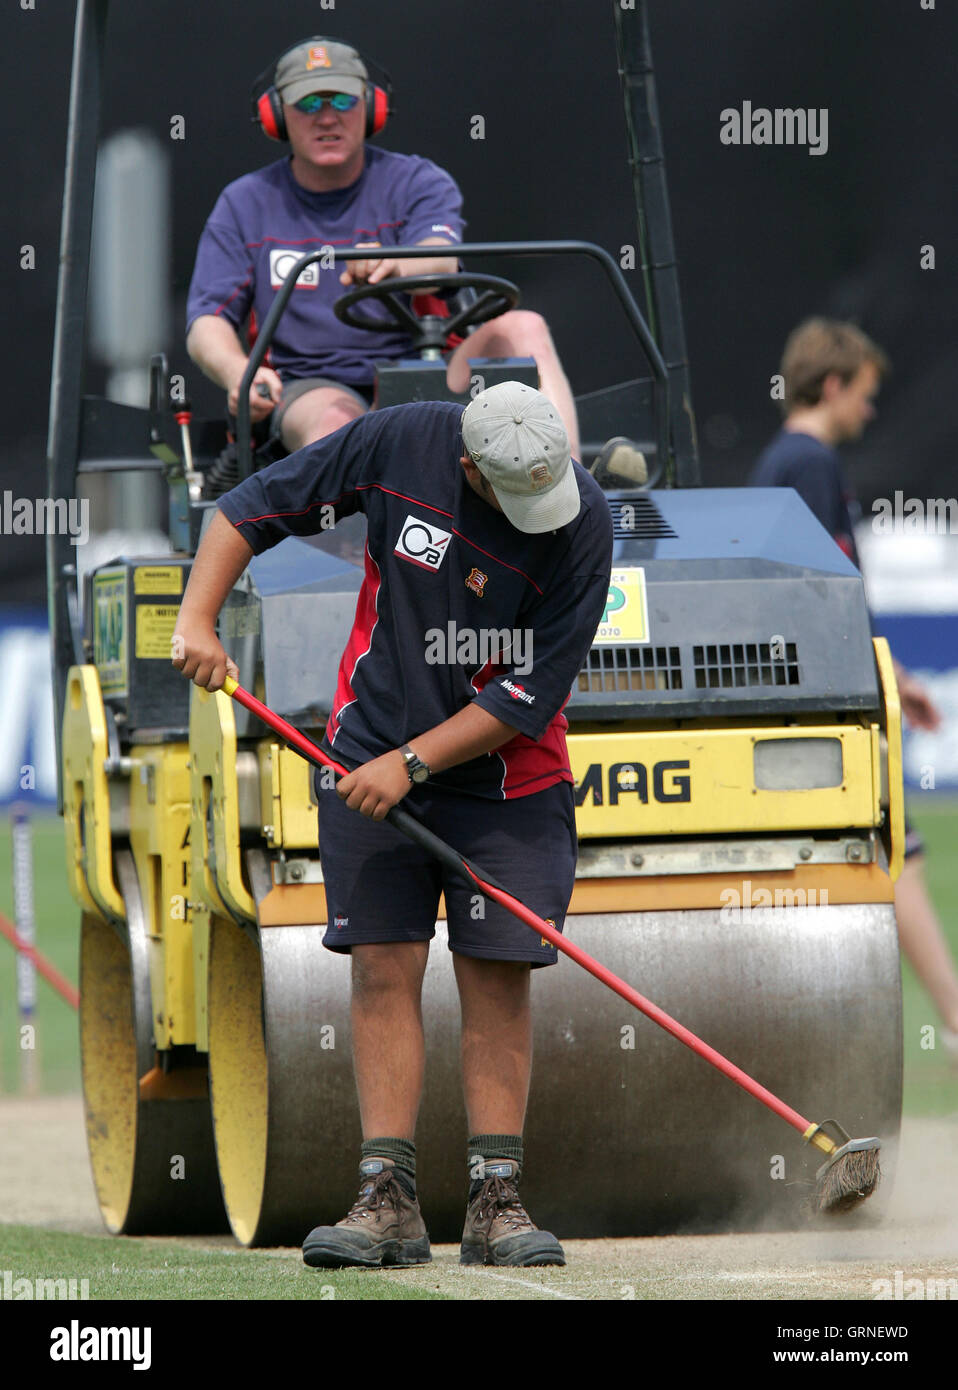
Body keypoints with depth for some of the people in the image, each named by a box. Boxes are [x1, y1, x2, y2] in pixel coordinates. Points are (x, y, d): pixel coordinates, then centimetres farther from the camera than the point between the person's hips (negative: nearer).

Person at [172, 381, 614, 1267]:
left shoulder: (584, 521, -19)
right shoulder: (400, 445, -14)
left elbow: (531, 695, -16)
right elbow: (251, 510, -2)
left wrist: (411, 763, -19)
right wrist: (197, 617, -13)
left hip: (505, 775, -1)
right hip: (372, 756, 1)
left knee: (497, 979, -3)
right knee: (384, 967, -3)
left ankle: (496, 1199, 2)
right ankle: (388, 1201, -4)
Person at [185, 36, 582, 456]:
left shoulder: (416, 182, 6)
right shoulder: (245, 205, 10)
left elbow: (441, 259, -17)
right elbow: (207, 323, 3)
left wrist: (395, 267, -45)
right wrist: (239, 374, -23)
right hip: (313, 389, -1)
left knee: (523, 328, -26)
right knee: (335, 420, -38)